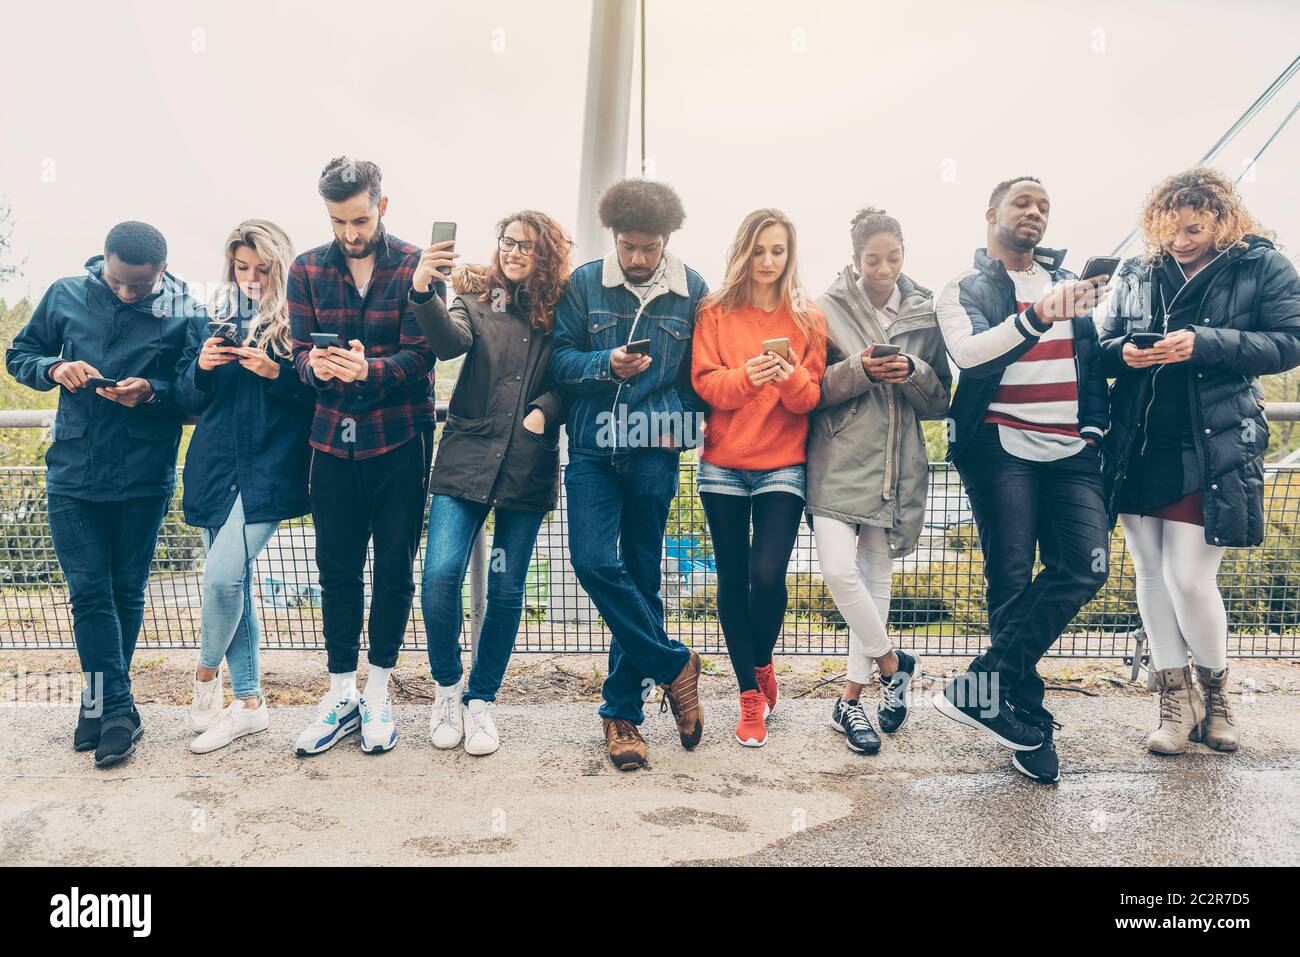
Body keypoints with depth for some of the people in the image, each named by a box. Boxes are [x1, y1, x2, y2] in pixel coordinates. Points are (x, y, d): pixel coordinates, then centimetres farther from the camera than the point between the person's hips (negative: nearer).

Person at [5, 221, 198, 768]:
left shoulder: (183, 313, -5)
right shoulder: (65, 296, 2)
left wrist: (153, 391, -22)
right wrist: (55, 368, -9)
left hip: (144, 481, -1)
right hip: (72, 475, 2)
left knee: (126, 592, 9)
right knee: (89, 593, -2)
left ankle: (101, 700, 27)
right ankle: (117, 709, 7)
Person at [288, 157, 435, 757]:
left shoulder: (416, 267, -3)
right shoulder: (307, 270, 6)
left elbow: (420, 353, -11)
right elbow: (300, 349, 1)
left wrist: (367, 369, -31)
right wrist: (315, 364, -23)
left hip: (400, 438, -2)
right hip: (333, 439, 2)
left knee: (394, 568, 6)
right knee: (337, 568, 8)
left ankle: (378, 691, 22)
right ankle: (341, 694, 23)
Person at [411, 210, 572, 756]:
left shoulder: (559, 311, 6)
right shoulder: (476, 297, 4)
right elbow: (449, 342, -16)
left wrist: (545, 410, -14)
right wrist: (422, 294, -33)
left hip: (528, 468, 1)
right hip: (467, 458, -1)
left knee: (506, 590, 6)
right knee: (441, 574, -12)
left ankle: (480, 700, 24)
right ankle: (447, 686, 14)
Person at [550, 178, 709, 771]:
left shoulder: (693, 290, 4)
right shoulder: (584, 284, 4)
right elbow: (559, 359, 3)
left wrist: (678, 422, -8)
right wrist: (607, 365, -15)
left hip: (654, 454, 0)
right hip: (592, 449, 1)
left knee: (640, 578, 5)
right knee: (595, 563, -14)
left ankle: (624, 711, 19)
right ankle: (674, 665, 8)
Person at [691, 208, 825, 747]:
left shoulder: (808, 319, 5)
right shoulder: (715, 313, 4)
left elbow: (814, 396, 2)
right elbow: (704, 383, -4)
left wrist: (792, 379, -20)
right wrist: (745, 376, -23)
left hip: (782, 466, -1)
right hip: (723, 465, 1)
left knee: (767, 575, -13)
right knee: (733, 578, 5)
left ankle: (763, 664, 19)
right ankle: (750, 694, 20)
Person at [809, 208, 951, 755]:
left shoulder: (925, 314, 8)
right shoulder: (829, 309, 2)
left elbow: (941, 401, 10)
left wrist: (913, 373, -10)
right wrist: (857, 370, -16)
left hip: (897, 463, 2)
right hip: (839, 459, -2)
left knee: (876, 575, 5)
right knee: (838, 569, -16)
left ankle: (851, 700, 17)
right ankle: (893, 664, 10)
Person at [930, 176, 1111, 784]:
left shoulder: (1067, 281, 21)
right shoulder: (964, 290, 5)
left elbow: (1092, 357, 25)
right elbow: (968, 353, -15)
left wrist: (1095, 425, 14)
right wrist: (1036, 319, -28)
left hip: (1070, 451, 4)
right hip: (1001, 447, -4)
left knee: (1085, 567, -13)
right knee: (1012, 579, -4)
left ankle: (985, 686, -9)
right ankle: (1030, 721, 6)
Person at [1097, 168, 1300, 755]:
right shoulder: (1136, 275, 9)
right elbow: (1101, 345, 11)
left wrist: (1203, 343, -18)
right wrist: (1125, 354, -12)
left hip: (1211, 450, -3)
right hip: (1137, 448, 4)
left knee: (1189, 578, -6)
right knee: (1150, 573, 7)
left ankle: (1214, 689, 22)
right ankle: (1176, 699, 22)